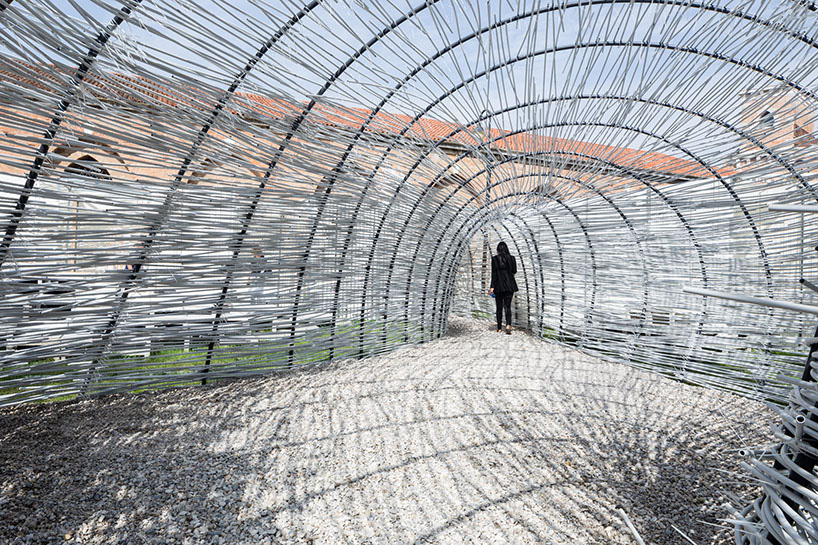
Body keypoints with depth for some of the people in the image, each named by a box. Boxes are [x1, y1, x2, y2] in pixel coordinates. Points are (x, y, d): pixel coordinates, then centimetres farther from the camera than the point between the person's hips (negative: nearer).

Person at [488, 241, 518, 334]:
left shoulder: (495, 259, -6)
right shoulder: (512, 258, 2)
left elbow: (494, 274, -9)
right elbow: (514, 271, 11)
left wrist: (492, 287, -8)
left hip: (499, 285, -2)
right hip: (510, 285, 2)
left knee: (499, 307, 9)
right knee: (507, 306, 3)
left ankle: (499, 328, 15)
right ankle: (508, 325, -18)